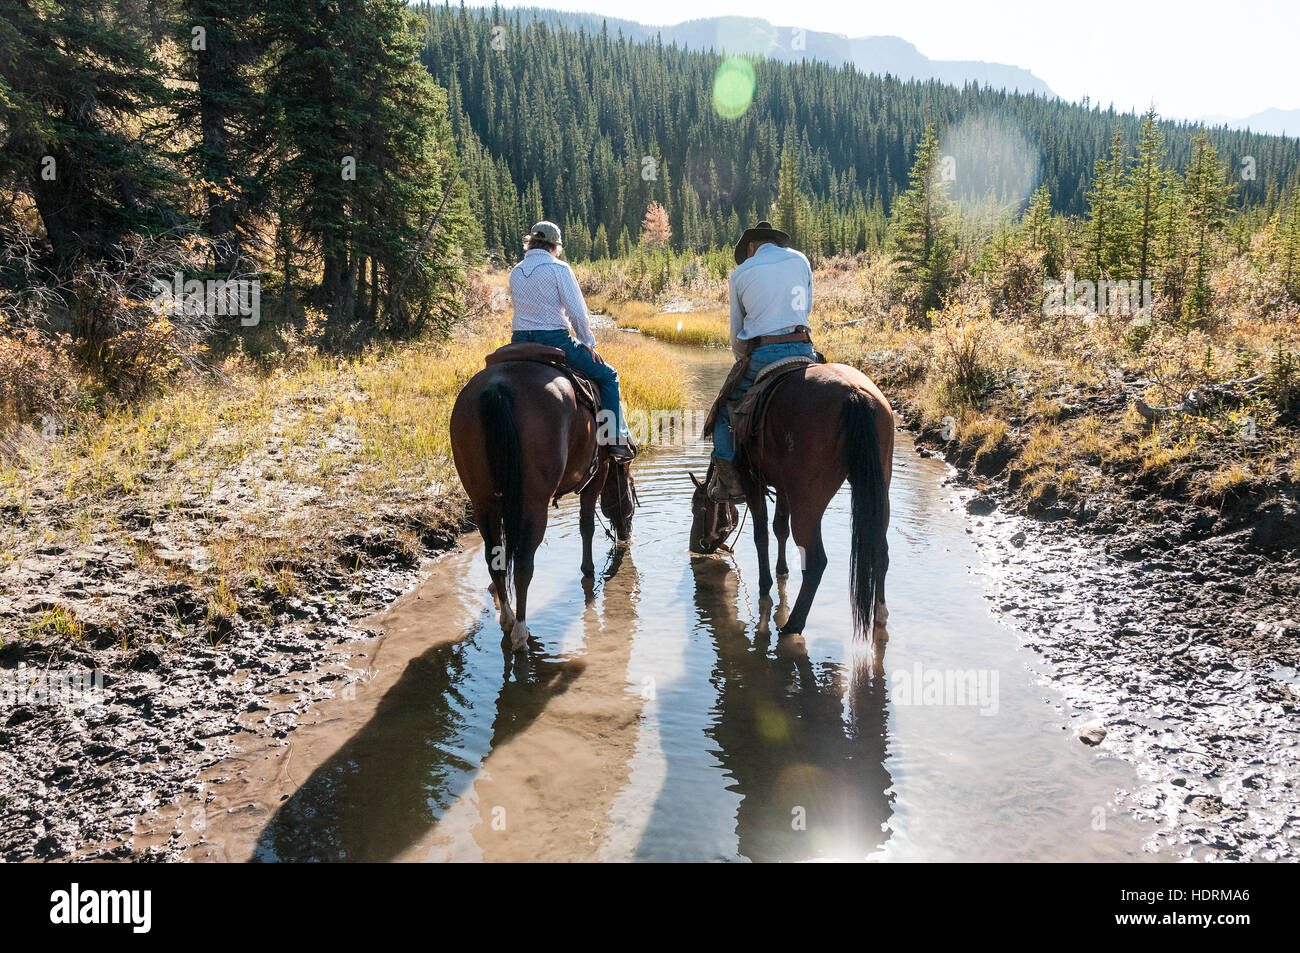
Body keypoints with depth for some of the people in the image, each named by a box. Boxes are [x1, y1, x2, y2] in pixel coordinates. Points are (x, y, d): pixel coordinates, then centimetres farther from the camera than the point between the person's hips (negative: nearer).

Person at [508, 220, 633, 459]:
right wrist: (588, 343, 1)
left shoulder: (515, 272, 10)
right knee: (607, 375, 10)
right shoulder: (558, 268, -7)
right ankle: (616, 439, 4)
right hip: (554, 339, -5)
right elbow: (577, 311, -10)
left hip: (520, 341, 6)